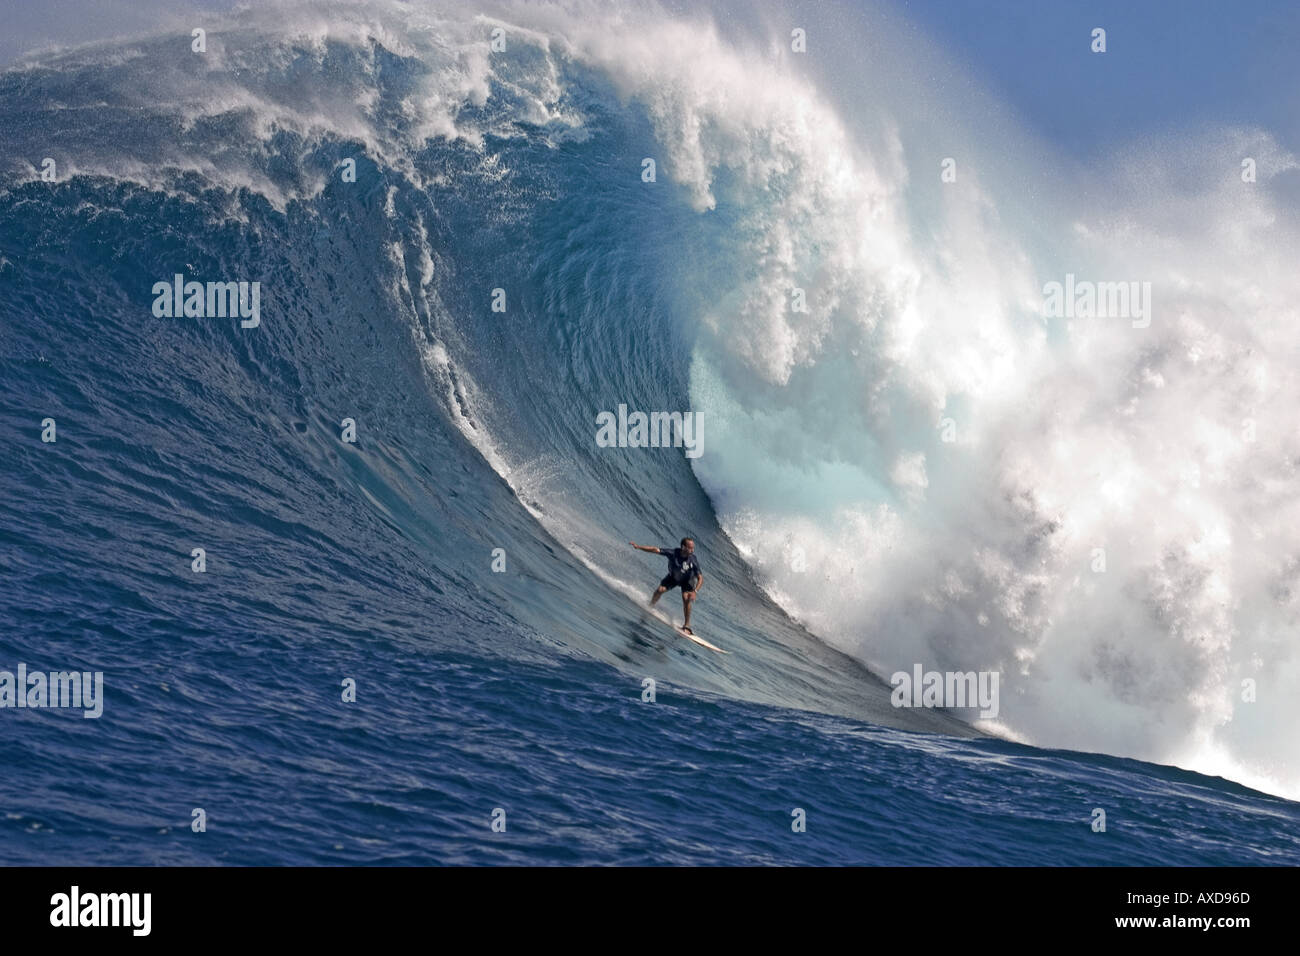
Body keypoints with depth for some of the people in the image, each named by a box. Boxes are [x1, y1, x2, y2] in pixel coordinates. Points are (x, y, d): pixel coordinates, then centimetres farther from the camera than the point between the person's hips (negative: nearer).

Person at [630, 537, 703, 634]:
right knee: (660, 590, -16)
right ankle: (650, 607, 13)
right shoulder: (673, 553, -32)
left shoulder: (693, 560, -34)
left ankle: (687, 625, -12)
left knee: (686, 598, -23)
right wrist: (638, 547, -28)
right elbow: (656, 550, -25)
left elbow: (700, 578, -33)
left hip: (687, 580, -2)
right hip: (673, 577, 2)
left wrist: (695, 591, -47)